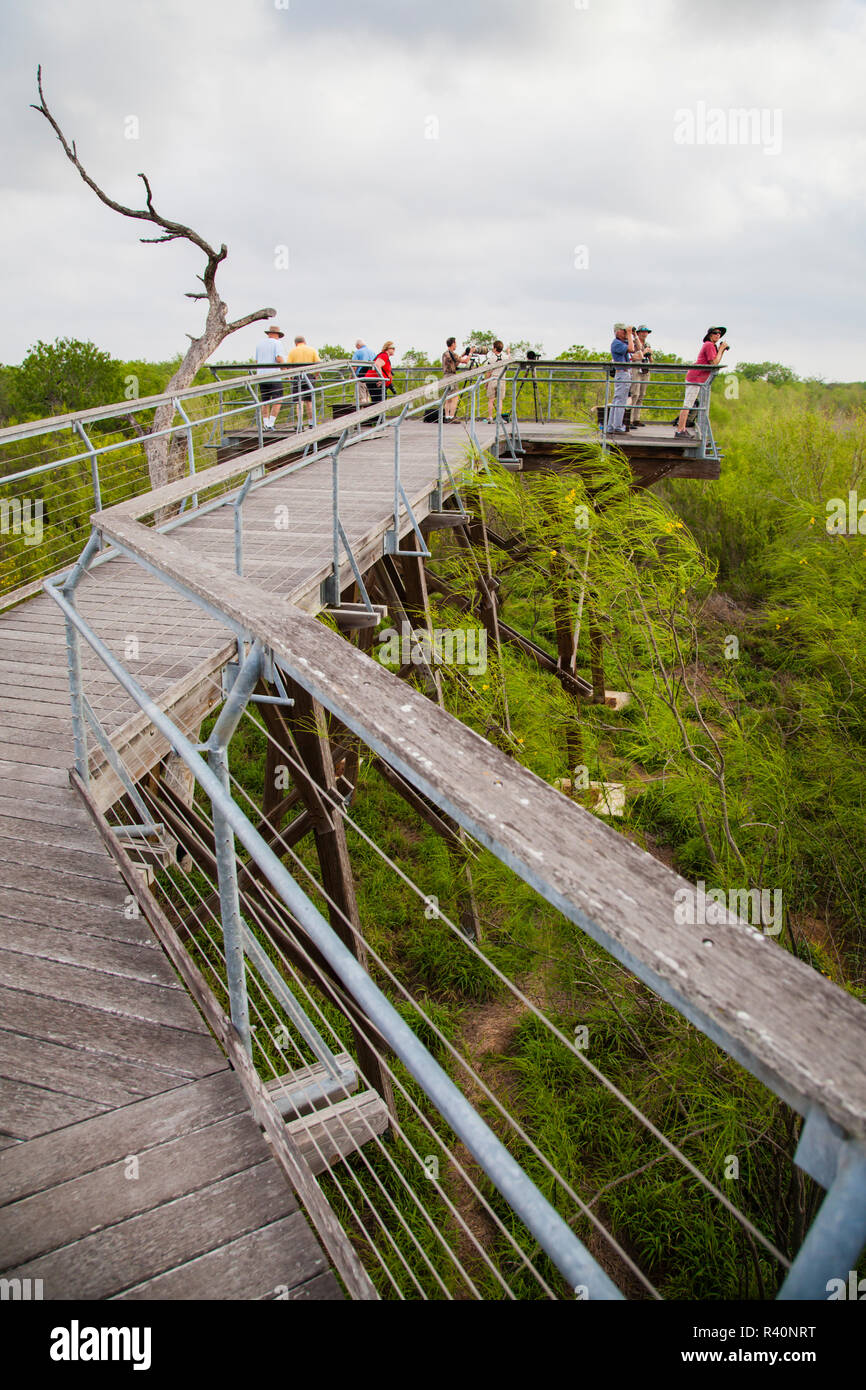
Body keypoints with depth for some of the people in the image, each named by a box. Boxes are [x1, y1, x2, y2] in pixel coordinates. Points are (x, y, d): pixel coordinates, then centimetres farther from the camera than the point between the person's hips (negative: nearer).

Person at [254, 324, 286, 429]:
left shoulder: (259, 344, 14)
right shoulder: (276, 343, -3)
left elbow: (256, 361, 16)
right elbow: (279, 359, -14)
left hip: (261, 376, 6)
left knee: (265, 402, 10)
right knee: (277, 401, -3)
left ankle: (265, 424, 8)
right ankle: (271, 423, -12)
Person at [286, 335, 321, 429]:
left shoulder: (292, 351, 6)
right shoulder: (312, 350, 9)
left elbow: (288, 366, -2)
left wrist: (290, 377, 8)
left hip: (297, 376, -1)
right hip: (309, 376, 1)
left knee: (299, 402, -1)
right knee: (309, 401, 9)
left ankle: (300, 424, -5)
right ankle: (311, 423, 11)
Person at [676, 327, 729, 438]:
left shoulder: (711, 345, 21)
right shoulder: (709, 345, -10)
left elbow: (716, 362, 23)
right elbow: (714, 363, -16)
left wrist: (722, 350, 13)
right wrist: (721, 349, -8)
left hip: (693, 377, 11)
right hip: (696, 378, -11)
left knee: (688, 404, 10)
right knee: (688, 404, -12)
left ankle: (682, 429, 13)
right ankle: (679, 432, -13)